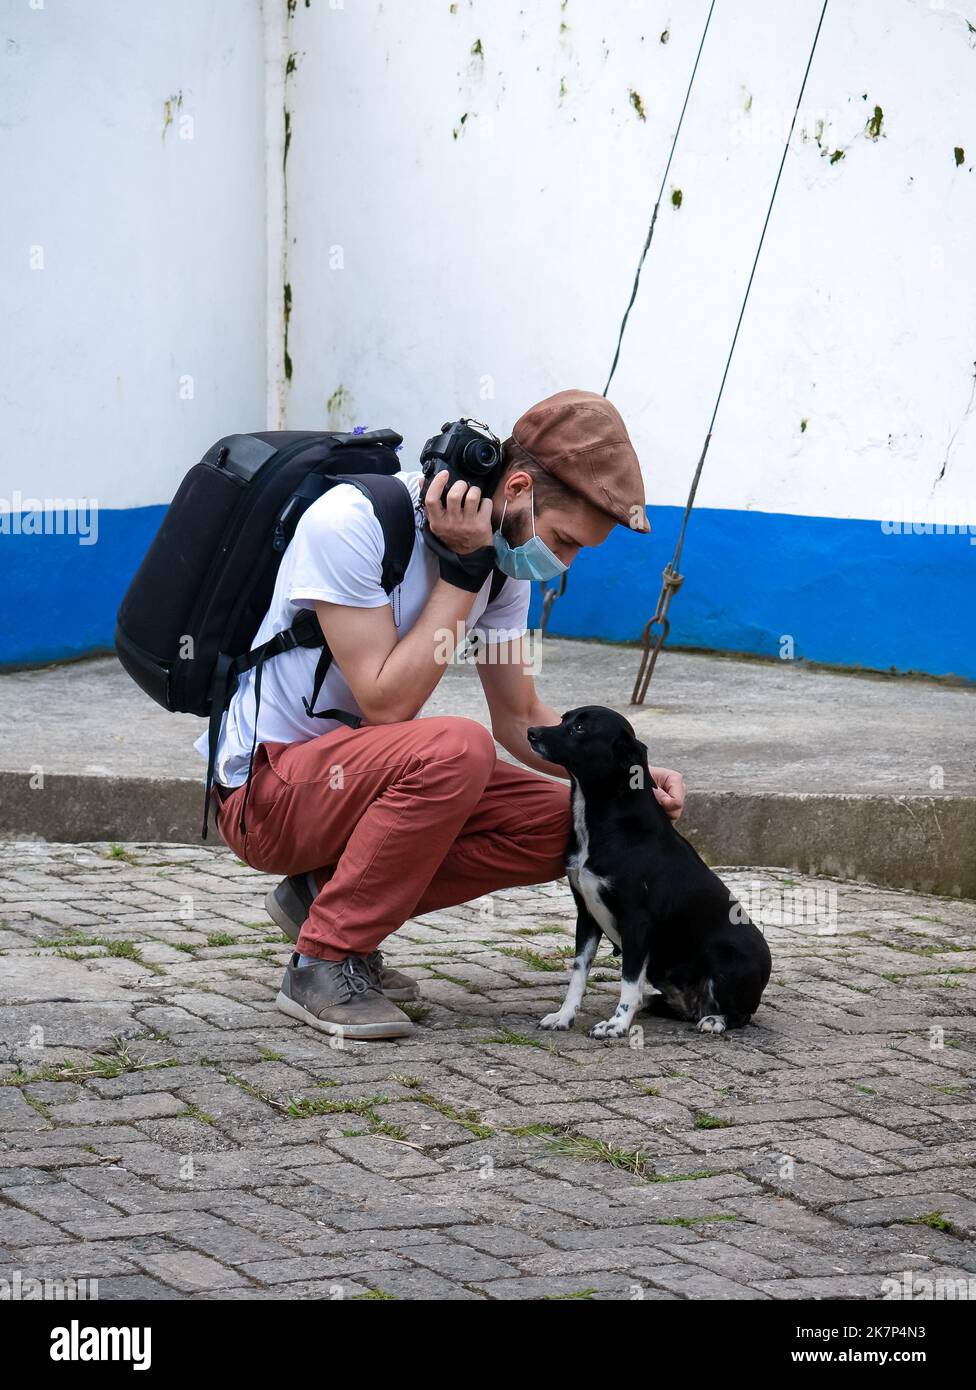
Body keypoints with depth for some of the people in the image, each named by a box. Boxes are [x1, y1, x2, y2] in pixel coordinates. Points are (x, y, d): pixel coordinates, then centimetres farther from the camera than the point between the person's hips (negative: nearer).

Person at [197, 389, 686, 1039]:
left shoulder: (501, 556, 0)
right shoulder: (350, 522, -24)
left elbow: (520, 719, 7)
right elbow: (385, 703, -26)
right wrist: (462, 573, -25)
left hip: (356, 777, 8)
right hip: (263, 789, -8)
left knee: (561, 823, -7)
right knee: (456, 748, -33)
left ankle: (325, 894, 4)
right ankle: (324, 964, -18)